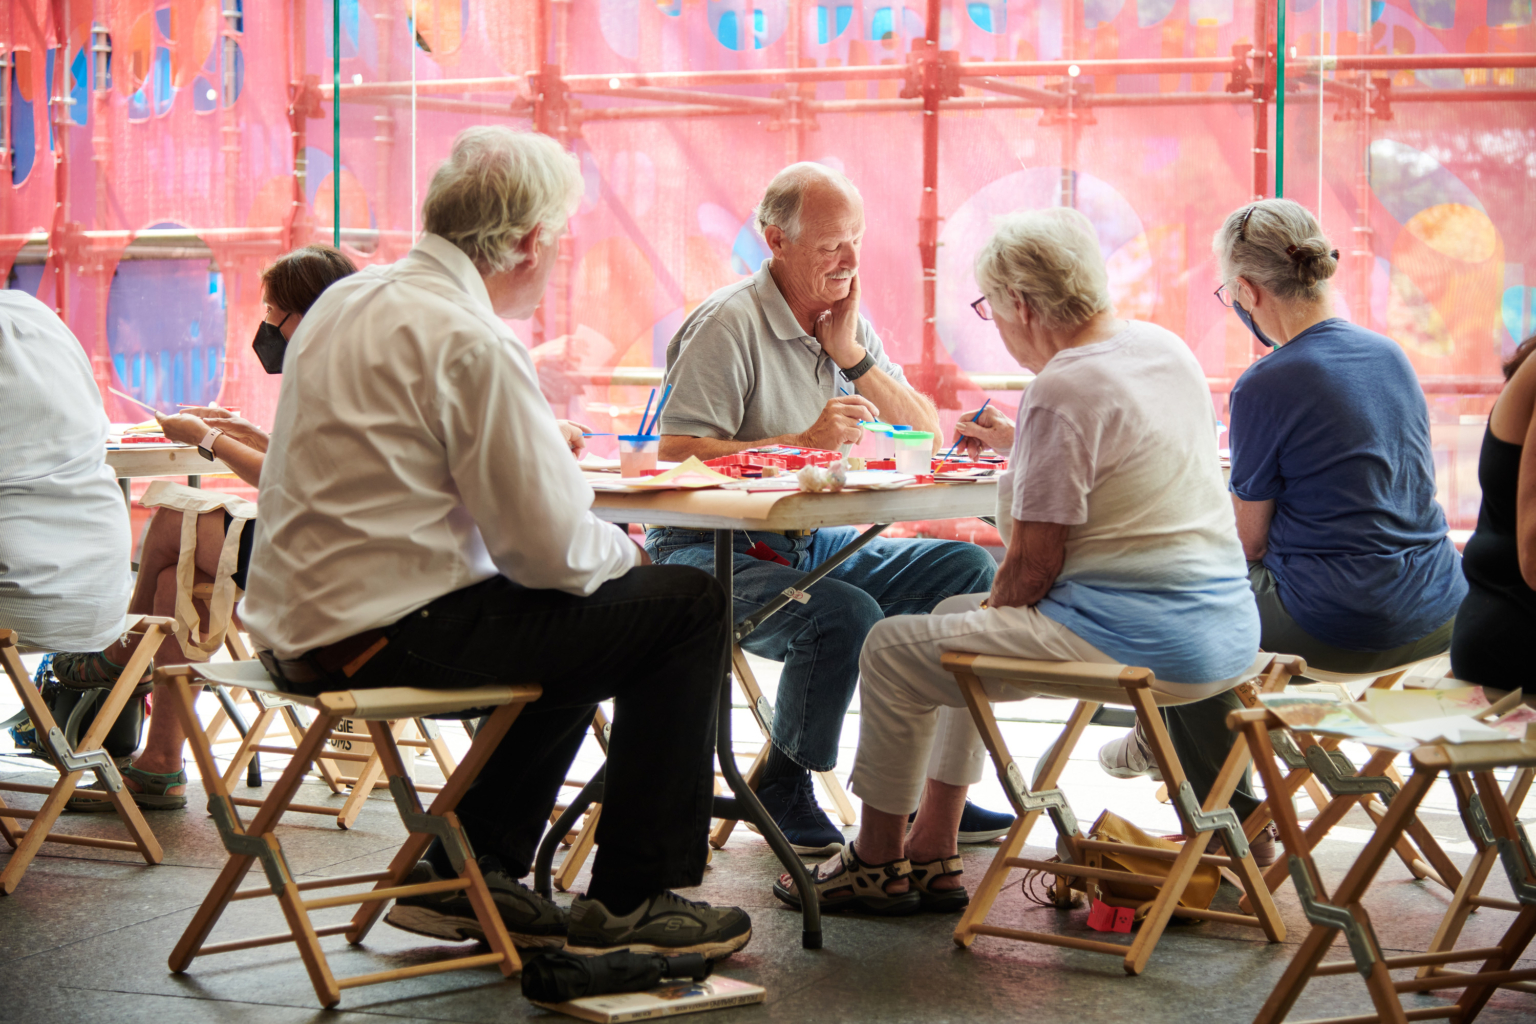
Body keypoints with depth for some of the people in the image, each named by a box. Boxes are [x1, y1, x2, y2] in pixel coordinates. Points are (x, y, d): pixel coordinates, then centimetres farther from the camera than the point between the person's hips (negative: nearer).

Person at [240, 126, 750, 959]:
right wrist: (624, 551, 4)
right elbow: (552, 550, -18)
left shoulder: (349, 300, 11)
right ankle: (629, 901, 6)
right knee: (686, 604, 0)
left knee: (582, 615, 30)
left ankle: (464, 873, 28)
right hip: (389, 633, -10)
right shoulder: (470, 343, -18)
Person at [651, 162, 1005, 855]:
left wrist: (853, 356, -4)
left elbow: (927, 436, 10)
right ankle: (782, 790, -9)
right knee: (846, 615, -34)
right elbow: (676, 456, -19)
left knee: (969, 570, -7)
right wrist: (805, 441, -21)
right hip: (714, 549, -8)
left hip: (816, 544, 8)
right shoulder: (728, 324, -11)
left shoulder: (846, 321, 14)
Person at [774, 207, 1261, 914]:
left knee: (894, 651, 4)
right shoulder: (1166, 348, 10)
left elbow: (1033, 564, -16)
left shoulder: (1062, 391, -18)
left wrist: (990, 618, 2)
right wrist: (1020, 445, 31)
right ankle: (930, 857, 28)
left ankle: (877, 865, 20)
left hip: (1134, 642, -10)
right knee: (955, 616, 26)